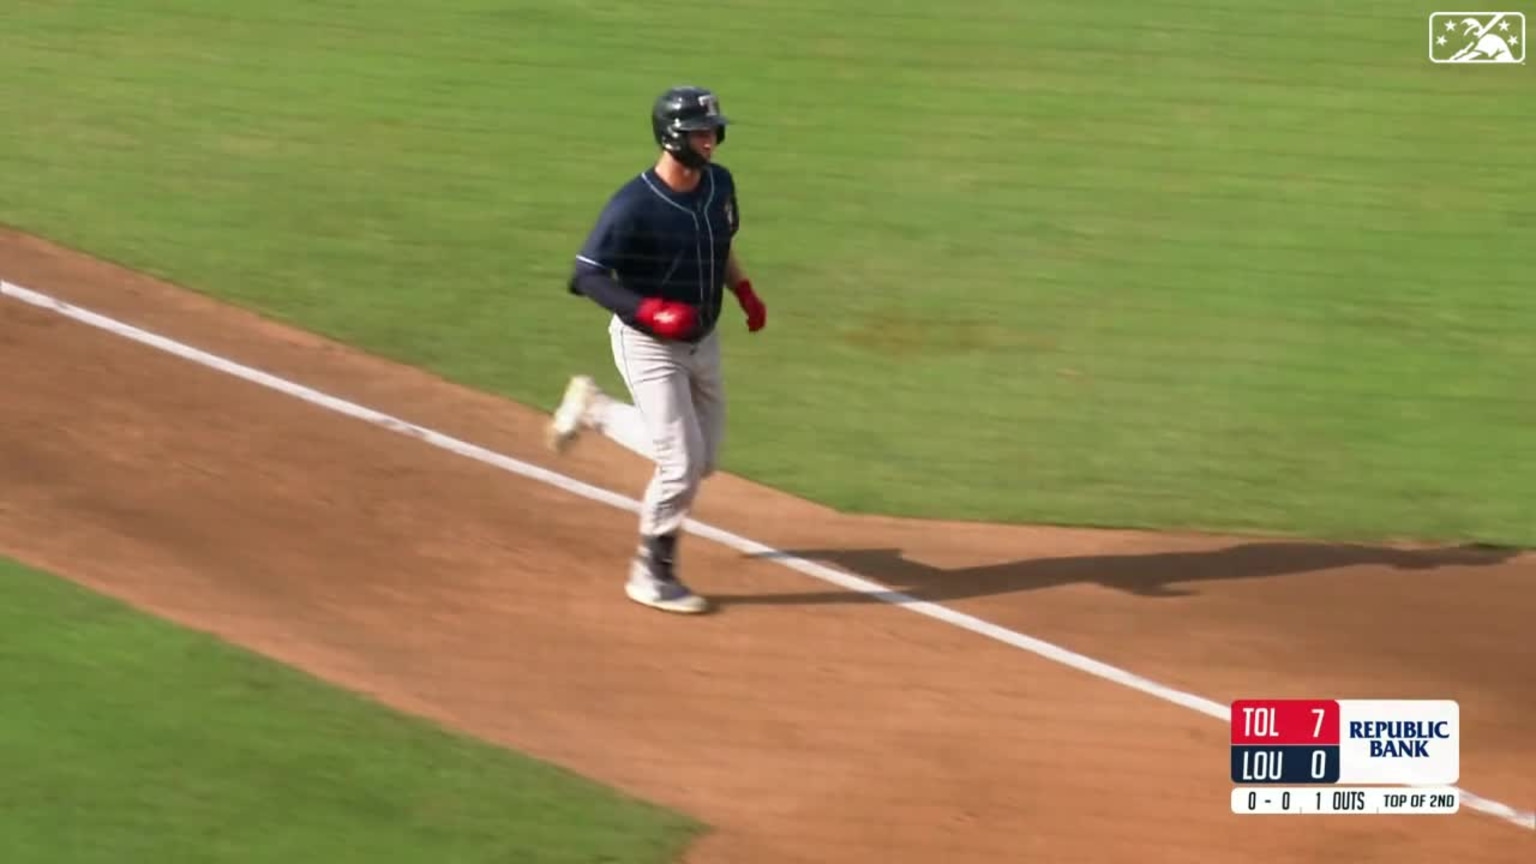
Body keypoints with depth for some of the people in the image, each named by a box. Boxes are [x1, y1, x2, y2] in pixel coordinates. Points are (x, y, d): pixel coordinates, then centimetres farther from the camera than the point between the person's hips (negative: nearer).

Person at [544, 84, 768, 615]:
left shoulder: (720, 184, -2)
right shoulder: (635, 206, -24)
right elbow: (587, 276, -20)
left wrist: (744, 291, 2)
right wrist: (649, 310, -31)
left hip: (702, 341, 7)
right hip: (649, 345, -7)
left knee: (703, 460, 13)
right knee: (683, 463, -10)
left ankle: (594, 409, 32)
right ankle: (652, 577, 10)